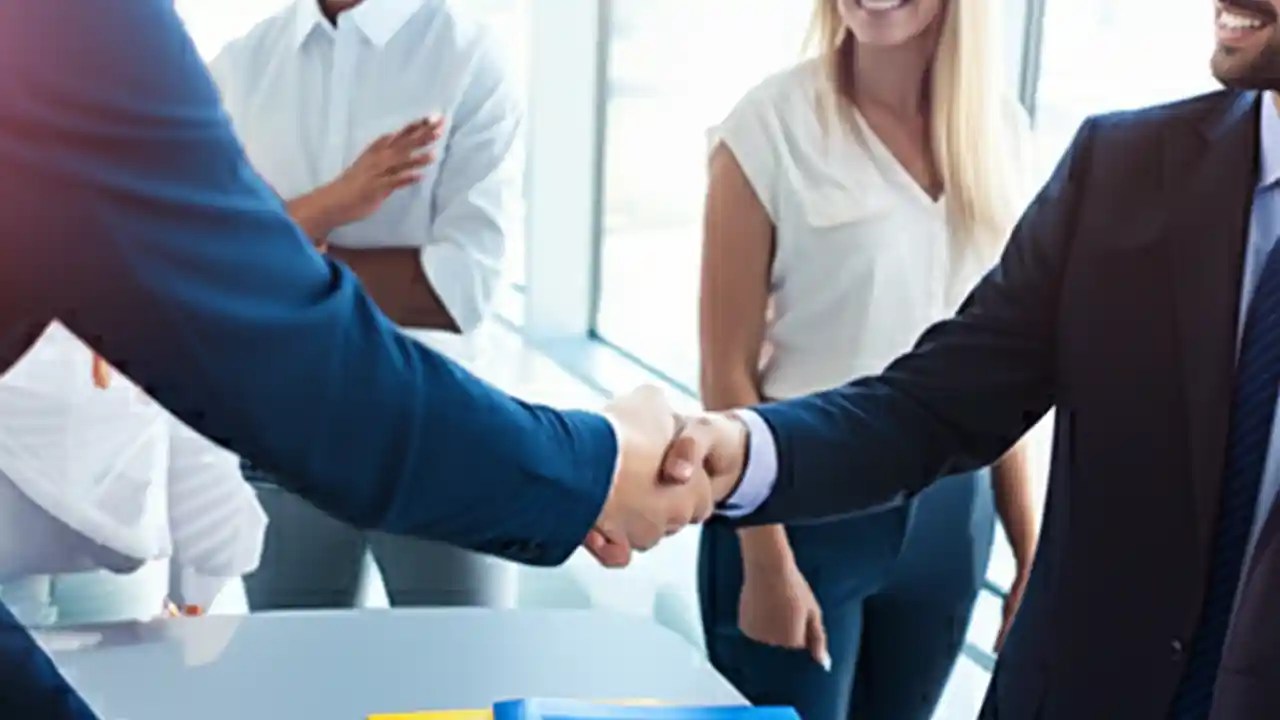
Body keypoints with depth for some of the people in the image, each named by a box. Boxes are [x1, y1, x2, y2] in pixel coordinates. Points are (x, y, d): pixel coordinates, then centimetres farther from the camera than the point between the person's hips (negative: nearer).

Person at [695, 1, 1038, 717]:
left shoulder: (1002, 130, 1)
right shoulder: (773, 124, -12)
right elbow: (728, 367, -10)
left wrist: (1030, 545, 8)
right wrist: (765, 560, -12)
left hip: (949, 512, 4)